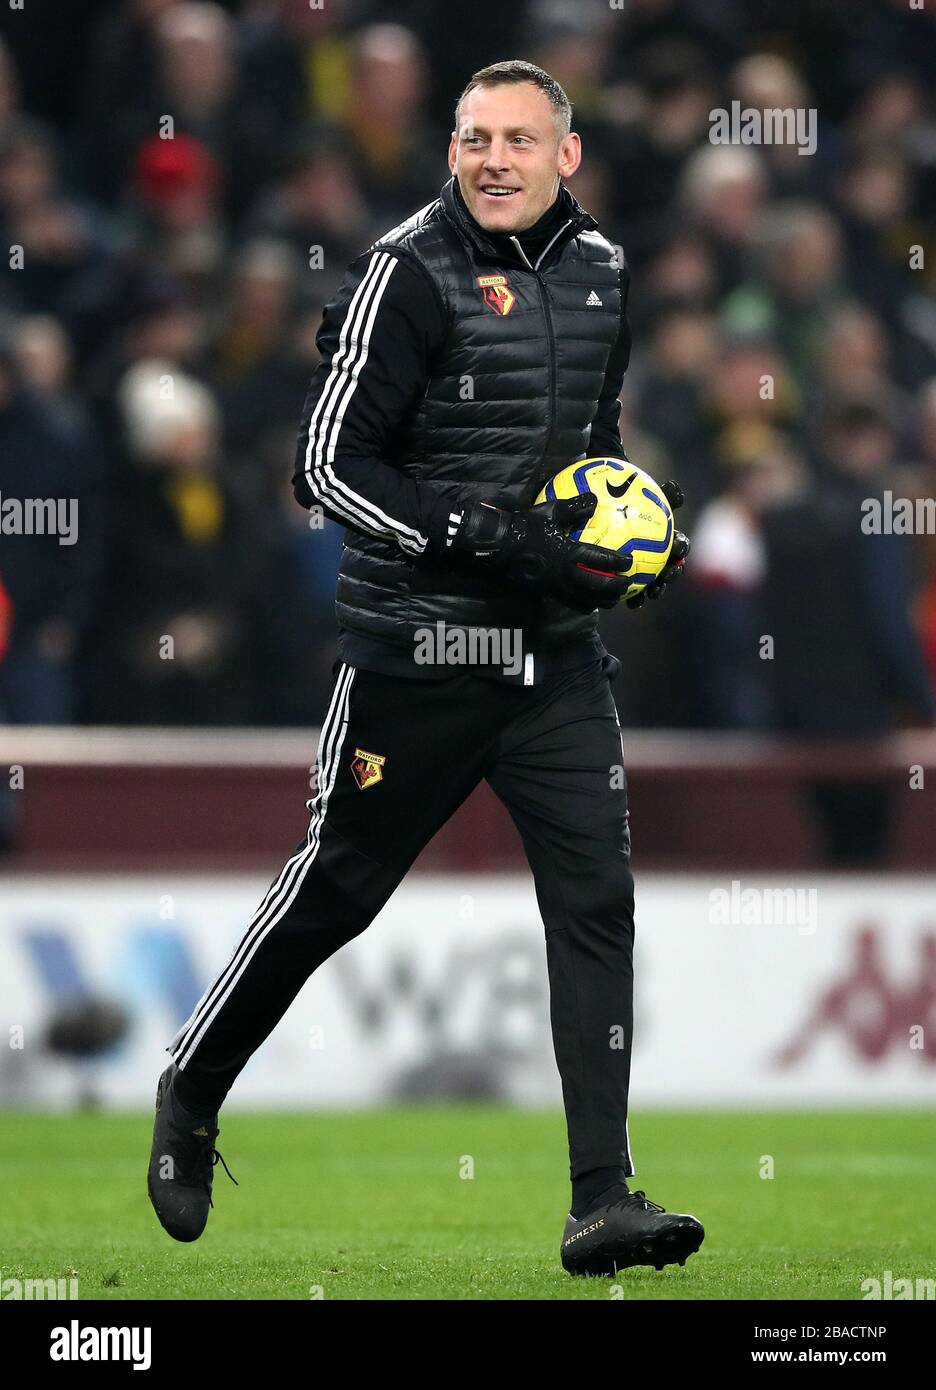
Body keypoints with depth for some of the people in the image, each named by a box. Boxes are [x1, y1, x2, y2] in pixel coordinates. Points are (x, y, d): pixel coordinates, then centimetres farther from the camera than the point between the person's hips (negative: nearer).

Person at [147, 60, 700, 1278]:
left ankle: (602, 1199, -6)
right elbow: (334, 462, -15)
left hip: (556, 651, 5)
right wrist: (497, 544, -22)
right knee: (333, 890, 6)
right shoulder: (409, 273, -12)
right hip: (416, 649, -5)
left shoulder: (599, 271, 9)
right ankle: (190, 1094, 29)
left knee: (596, 894, -6)